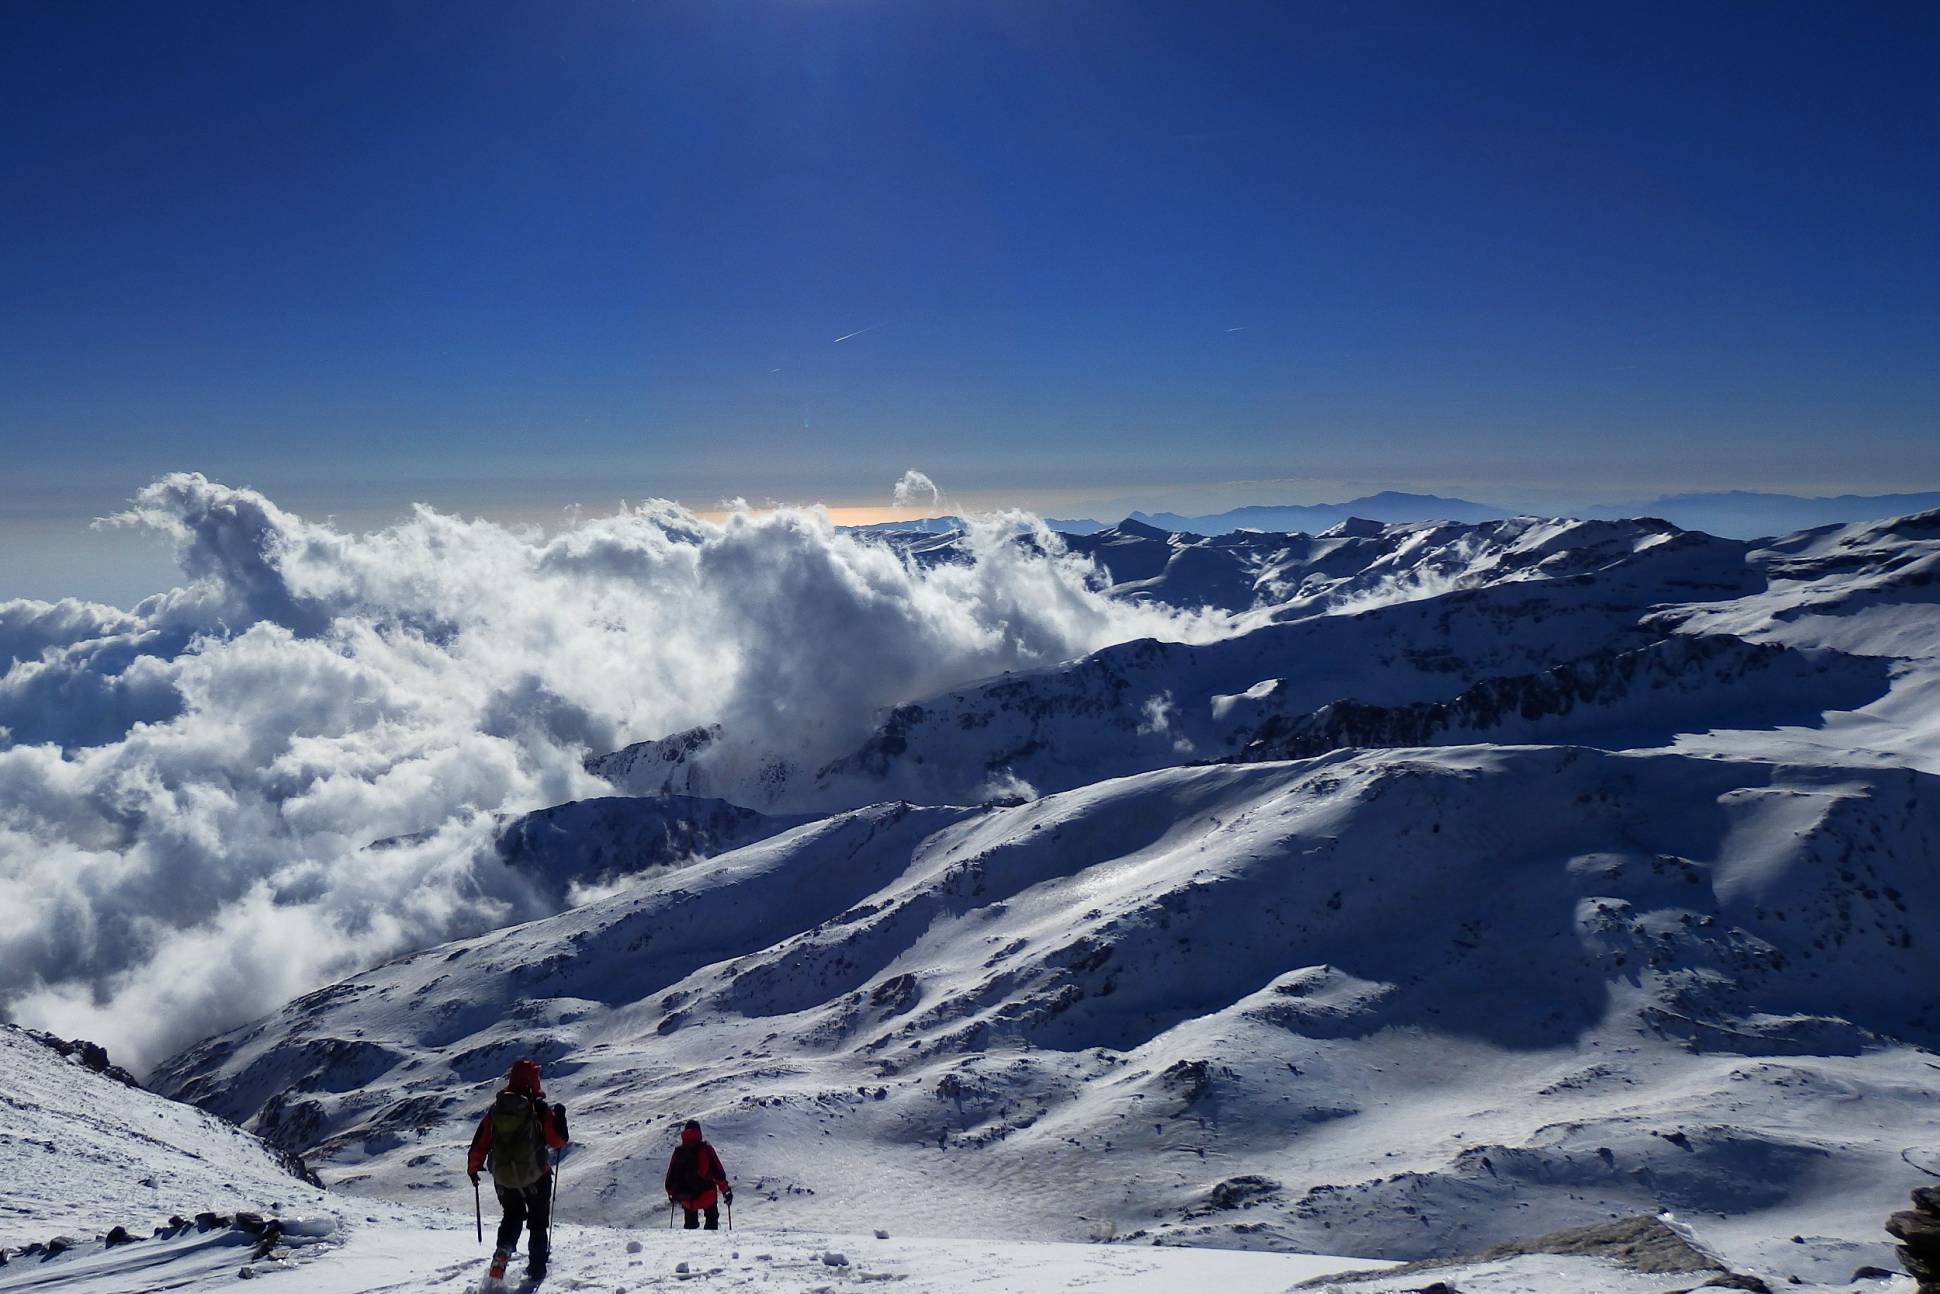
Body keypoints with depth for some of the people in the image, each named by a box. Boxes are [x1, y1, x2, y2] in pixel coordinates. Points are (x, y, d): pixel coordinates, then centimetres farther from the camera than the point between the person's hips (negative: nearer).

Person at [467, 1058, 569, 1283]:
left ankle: (503, 1251, 1)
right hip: (535, 1178, -3)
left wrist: (472, 1168, 18)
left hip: (503, 1178, 3)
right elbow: (558, 1141, -11)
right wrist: (559, 1117, 5)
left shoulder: (495, 1109, -2)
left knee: (512, 1216, 25)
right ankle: (536, 1269, 17)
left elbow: (480, 1143, 3)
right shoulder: (539, 1108, -14)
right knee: (538, 1222, 16)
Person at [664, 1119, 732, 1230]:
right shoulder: (706, 1149, -9)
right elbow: (718, 1172, -10)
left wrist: (671, 1193, 22)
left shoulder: (678, 1152, -1)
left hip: (686, 1198, 3)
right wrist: (726, 1190, -4)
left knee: (690, 1224, 21)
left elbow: (671, 1175, 6)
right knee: (712, 1219, 17)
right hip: (706, 1194, -3)